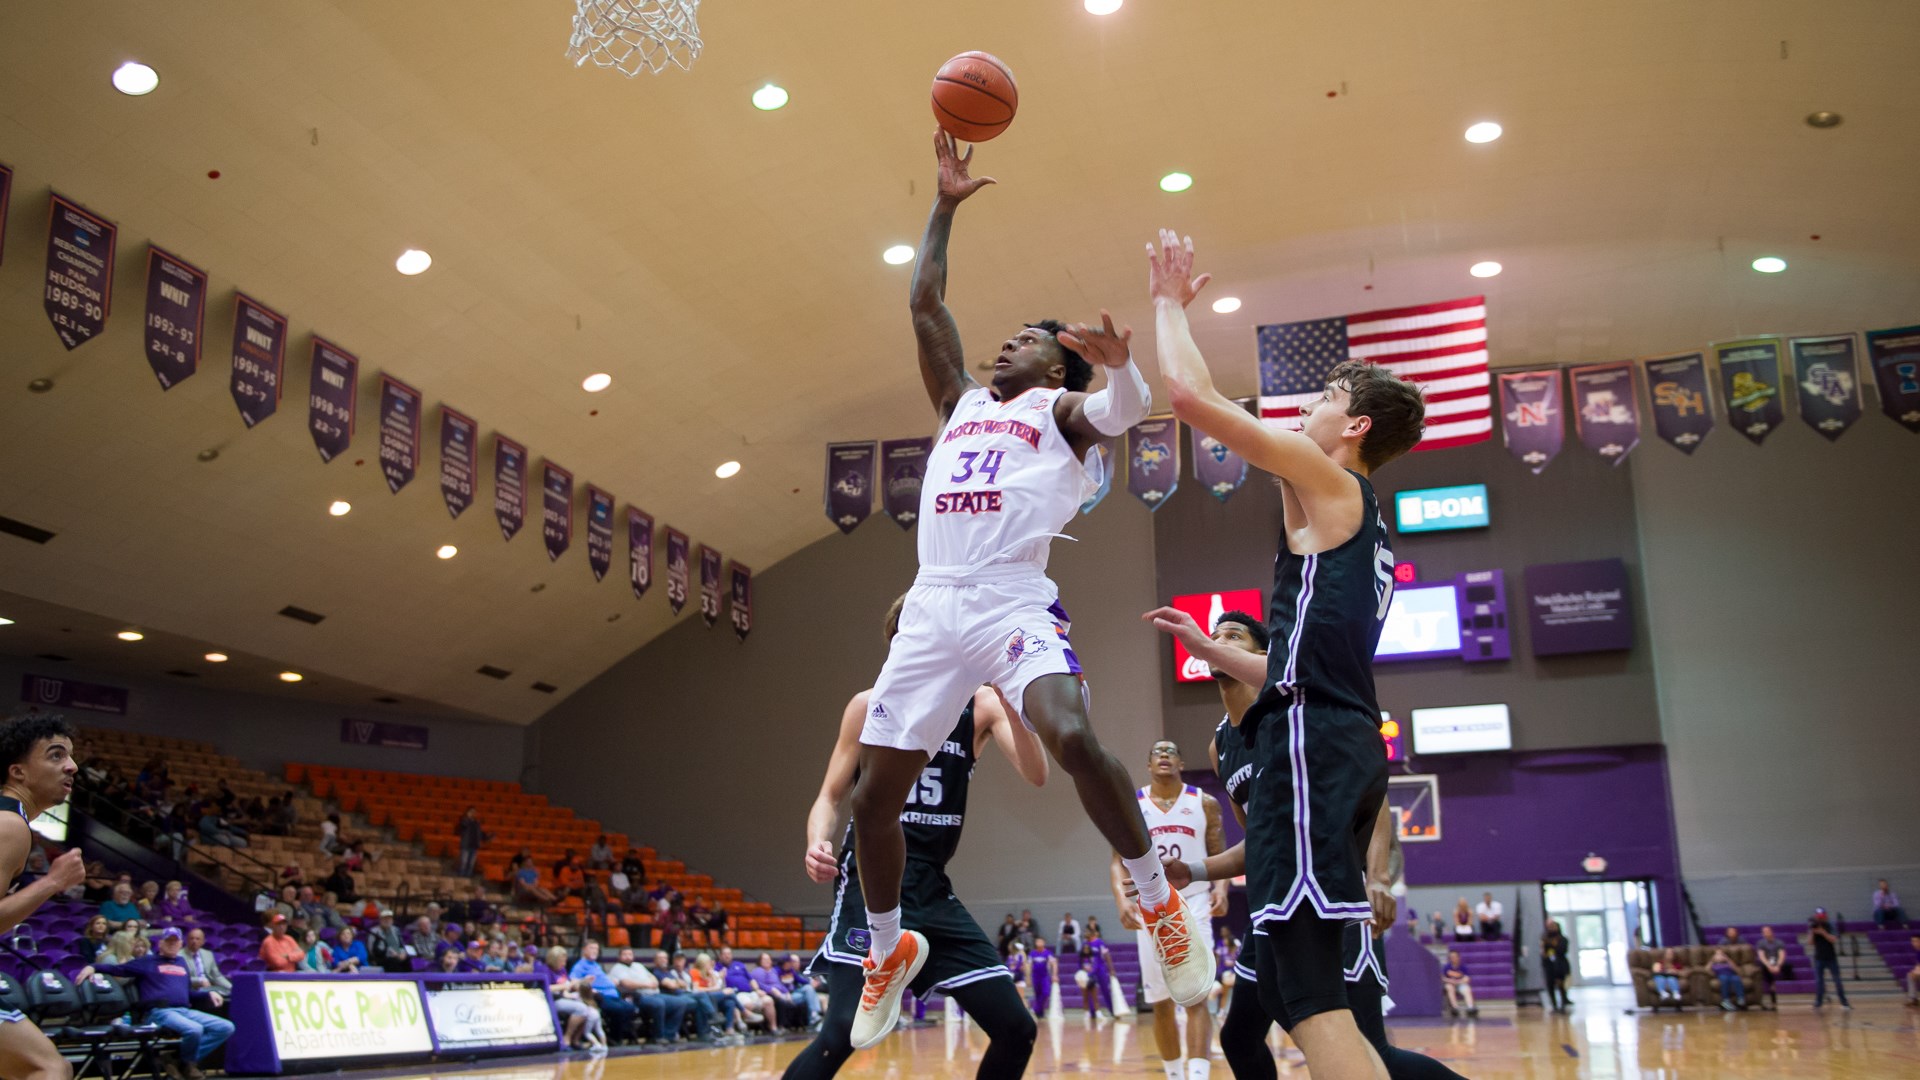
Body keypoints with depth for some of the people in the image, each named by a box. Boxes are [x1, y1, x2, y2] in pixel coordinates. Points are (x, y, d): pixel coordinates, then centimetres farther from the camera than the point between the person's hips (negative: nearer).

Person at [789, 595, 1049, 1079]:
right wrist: (818, 843, -17)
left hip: (934, 890, 4)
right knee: (843, 1032, -20)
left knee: (1016, 1029, 2)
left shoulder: (979, 704, 6)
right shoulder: (871, 706, 1)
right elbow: (831, 797, 5)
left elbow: (1035, 774, -9)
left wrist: (1008, 696, -22)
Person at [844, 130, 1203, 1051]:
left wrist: (1118, 360, -32)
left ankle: (1159, 903, -11)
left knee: (1073, 740, -31)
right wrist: (945, 204, 26)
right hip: (932, 609, 6)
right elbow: (925, 303, 25)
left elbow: (1126, 412, -11)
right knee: (873, 796, 4)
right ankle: (890, 949, 27)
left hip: (1014, 604, -5)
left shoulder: (1060, 410, 11)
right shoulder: (963, 403, 26)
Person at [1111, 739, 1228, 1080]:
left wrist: (1221, 887, -16)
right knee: (1161, 1004, 7)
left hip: (1194, 905, -2)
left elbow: (1219, 855, 5)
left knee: (1196, 998, -13)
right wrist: (1121, 898, -19)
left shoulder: (1205, 803, 3)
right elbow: (1118, 860, -1)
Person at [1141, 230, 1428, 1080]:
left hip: (1313, 747, -10)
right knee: (1301, 984, 14)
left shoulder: (1325, 479, 0)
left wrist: (1171, 302, 8)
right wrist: (1205, 648, 34)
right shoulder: (1365, 528, 27)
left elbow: (1192, 395, -8)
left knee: (1305, 986, -15)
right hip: (1343, 744, 10)